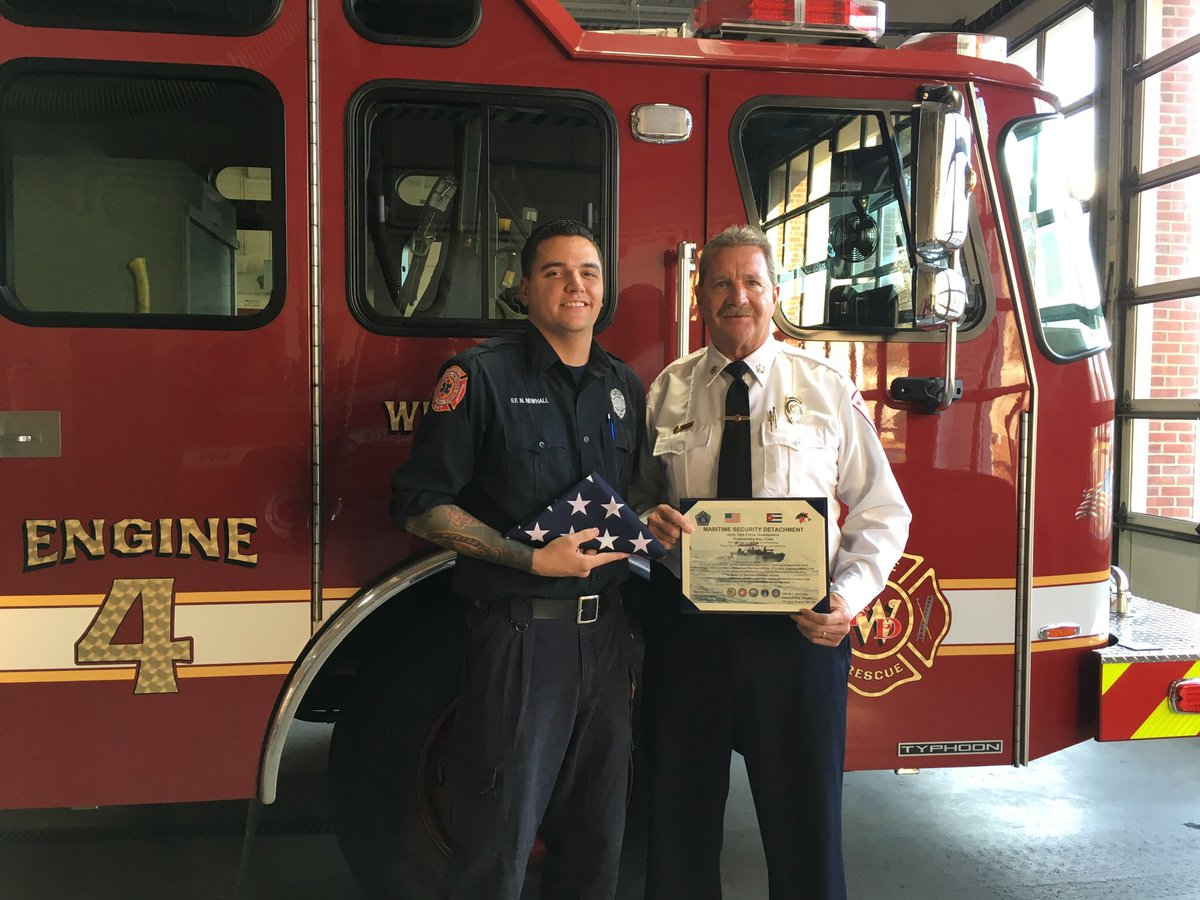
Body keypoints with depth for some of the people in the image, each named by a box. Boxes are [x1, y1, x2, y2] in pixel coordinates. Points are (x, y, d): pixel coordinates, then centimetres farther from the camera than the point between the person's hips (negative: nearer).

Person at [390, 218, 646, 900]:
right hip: (519, 634, -5)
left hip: (605, 633, 6)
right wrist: (533, 561, -19)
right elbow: (420, 504, -11)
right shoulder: (483, 376, -7)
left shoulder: (626, 387, 11)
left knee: (596, 840, 17)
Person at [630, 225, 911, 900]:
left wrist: (850, 596, -12)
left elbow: (882, 513, 5)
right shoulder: (667, 390, 8)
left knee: (804, 821, 6)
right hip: (685, 624, 2)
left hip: (799, 629, -1)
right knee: (682, 814, 12)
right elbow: (638, 494, 15)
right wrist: (651, 519, -9)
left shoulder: (829, 390, 4)